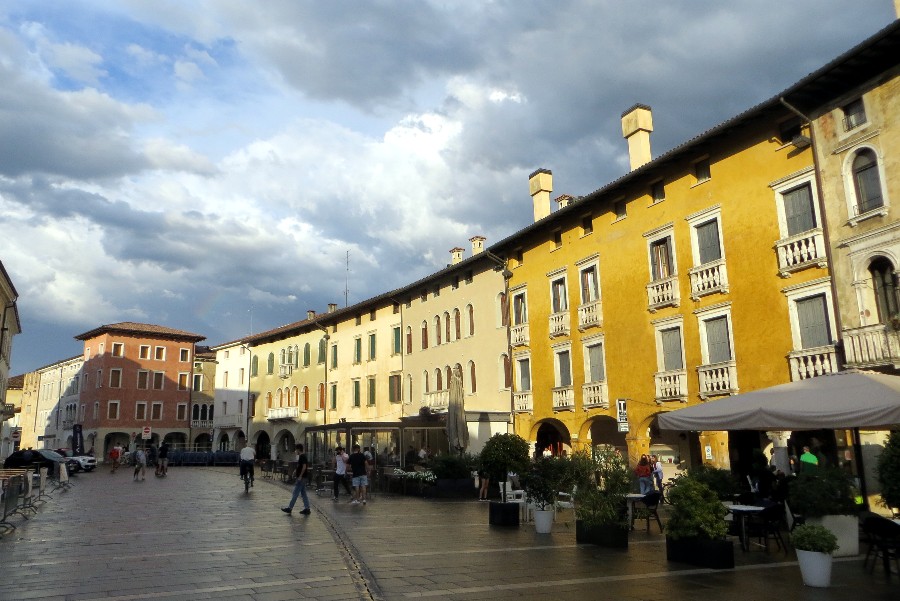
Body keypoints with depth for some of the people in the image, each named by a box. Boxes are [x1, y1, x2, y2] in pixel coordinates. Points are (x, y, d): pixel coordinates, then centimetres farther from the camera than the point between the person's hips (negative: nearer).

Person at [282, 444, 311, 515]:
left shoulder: (302, 456, -16)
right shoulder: (303, 456, 14)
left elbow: (304, 467, -24)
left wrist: (300, 476, -22)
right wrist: (296, 470, 15)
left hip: (301, 478, -10)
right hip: (302, 478, 10)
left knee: (295, 494, -2)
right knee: (303, 494, 10)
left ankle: (289, 508, 5)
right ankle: (307, 509, 11)